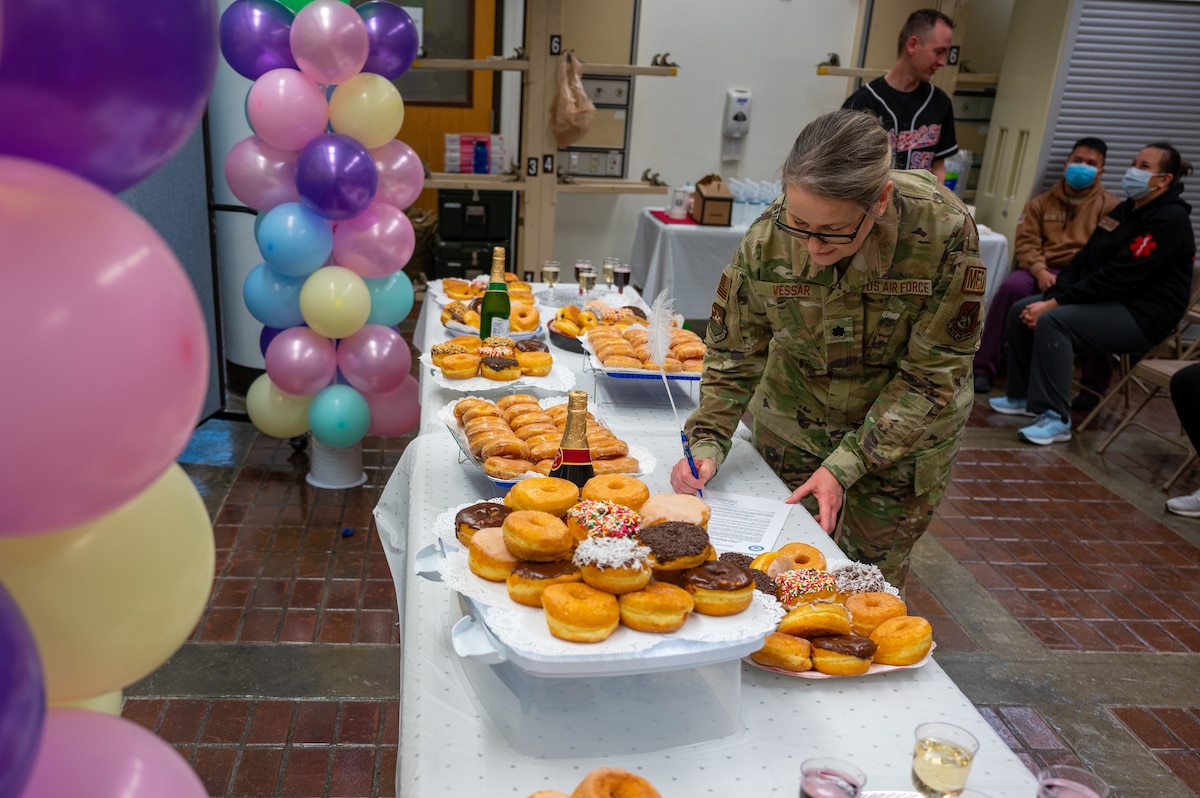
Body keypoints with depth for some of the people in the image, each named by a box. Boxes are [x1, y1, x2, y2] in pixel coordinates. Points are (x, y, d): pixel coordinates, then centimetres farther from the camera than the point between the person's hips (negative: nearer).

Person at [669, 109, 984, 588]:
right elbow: (734, 352, -8)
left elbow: (932, 373, -20)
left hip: (905, 434, -1)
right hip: (792, 425, 2)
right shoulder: (769, 235, -22)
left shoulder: (944, 230, -28)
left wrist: (846, 466, -23)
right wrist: (707, 443, -20)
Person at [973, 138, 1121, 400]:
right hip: (1042, 270, 1)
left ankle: (1094, 386, -20)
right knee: (1012, 286, -30)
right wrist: (1040, 271, -15)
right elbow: (1026, 241, 5)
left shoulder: (1110, 205, 11)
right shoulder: (1041, 202, 18)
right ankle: (984, 367, -26)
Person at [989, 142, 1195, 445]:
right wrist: (1049, 297, -7)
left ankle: (1056, 419, -27)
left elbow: (1117, 277, -23)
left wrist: (1054, 304, -24)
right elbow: (1083, 261, 8)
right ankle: (1023, 396, 9)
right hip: (1108, 300, 9)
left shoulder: (1170, 220, -15)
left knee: (1054, 321, -30)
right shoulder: (1124, 211, 12)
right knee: (1022, 311, -2)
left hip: (1142, 315, -9)